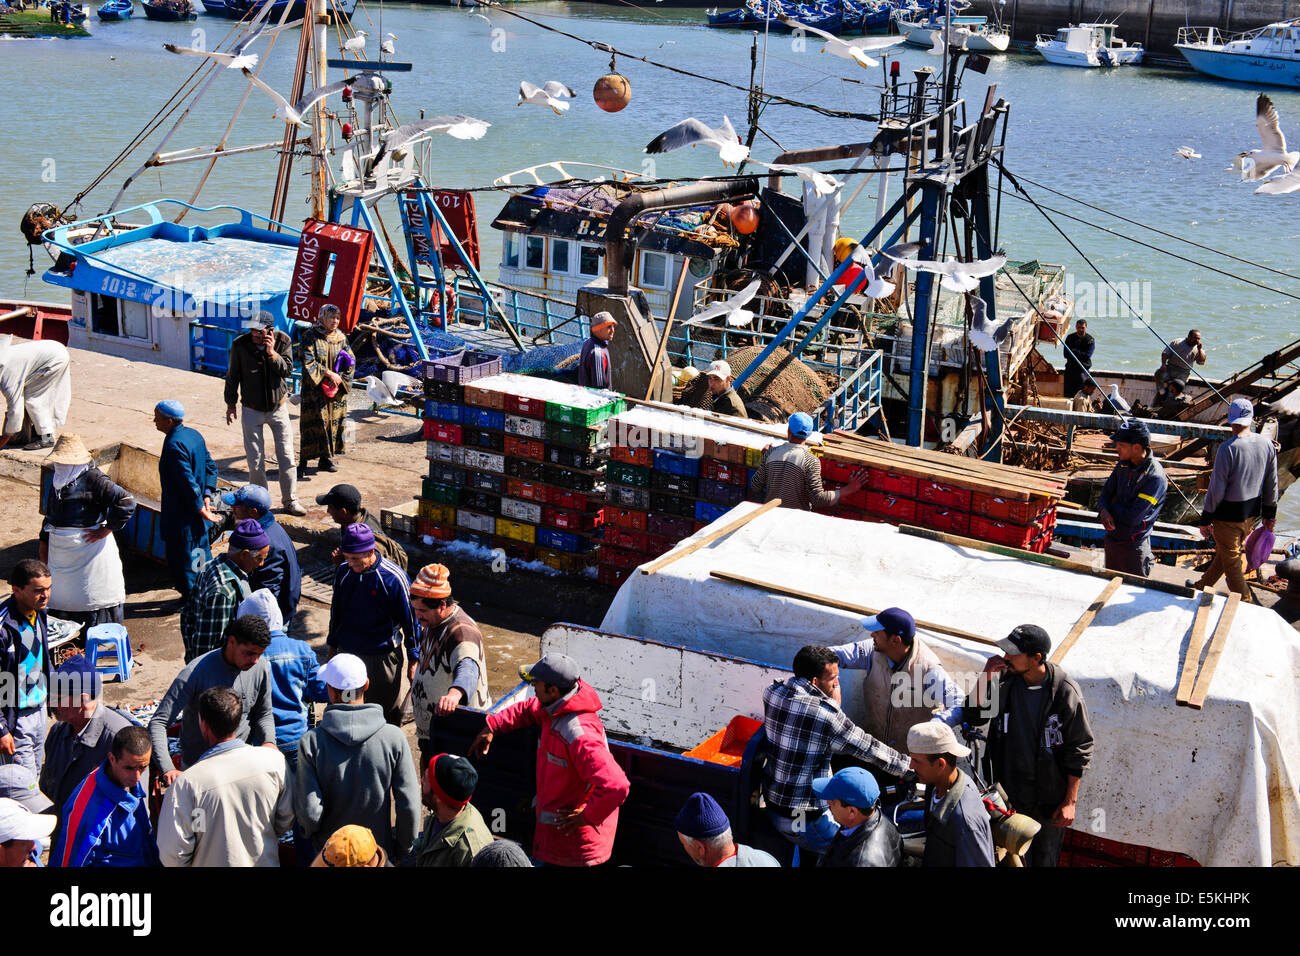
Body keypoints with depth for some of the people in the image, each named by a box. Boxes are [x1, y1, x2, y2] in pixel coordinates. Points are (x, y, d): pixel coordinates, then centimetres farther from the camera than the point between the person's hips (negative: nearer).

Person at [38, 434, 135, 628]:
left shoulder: (93, 479, -16)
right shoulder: (58, 481, 10)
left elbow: (126, 502, -23)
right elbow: (50, 515, 21)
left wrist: (107, 529, -19)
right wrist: (44, 542, 17)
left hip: (89, 548, -8)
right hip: (60, 552, 8)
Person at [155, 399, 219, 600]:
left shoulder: (174, 445, -24)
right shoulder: (193, 434, 5)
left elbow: (187, 481, -25)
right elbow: (211, 467, 9)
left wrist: (200, 508, -17)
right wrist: (206, 496, 5)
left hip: (182, 513, -9)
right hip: (195, 510, 9)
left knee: (183, 555, 4)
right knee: (200, 548, 20)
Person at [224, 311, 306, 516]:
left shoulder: (283, 341, -9)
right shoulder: (240, 345, -11)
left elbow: (288, 371, -14)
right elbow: (232, 376, 0)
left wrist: (272, 353, -25)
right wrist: (230, 404, 5)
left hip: (278, 407, 1)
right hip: (252, 410, -1)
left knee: (286, 456, 2)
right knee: (255, 460, 3)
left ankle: (290, 500, 13)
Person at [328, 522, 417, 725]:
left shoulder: (393, 578, -17)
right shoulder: (343, 571, -4)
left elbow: (410, 620, -8)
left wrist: (413, 661, -5)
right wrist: (333, 646, 18)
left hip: (383, 657, -4)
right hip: (347, 653, 4)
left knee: (387, 714, 7)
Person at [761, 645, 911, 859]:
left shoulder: (772, 692, -4)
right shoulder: (824, 715, -24)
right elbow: (870, 748, -12)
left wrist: (831, 701, 0)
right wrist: (908, 766, 0)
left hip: (772, 803, 8)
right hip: (804, 823, -8)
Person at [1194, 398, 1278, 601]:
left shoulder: (1227, 449, -23)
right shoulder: (1267, 445, -4)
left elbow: (1217, 489, -18)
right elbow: (1271, 484, 6)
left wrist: (1206, 519, -8)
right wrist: (1269, 514, 18)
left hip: (1229, 515, -7)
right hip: (1252, 513, 7)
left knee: (1231, 561, 8)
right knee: (1225, 552, 23)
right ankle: (1203, 587, 39)